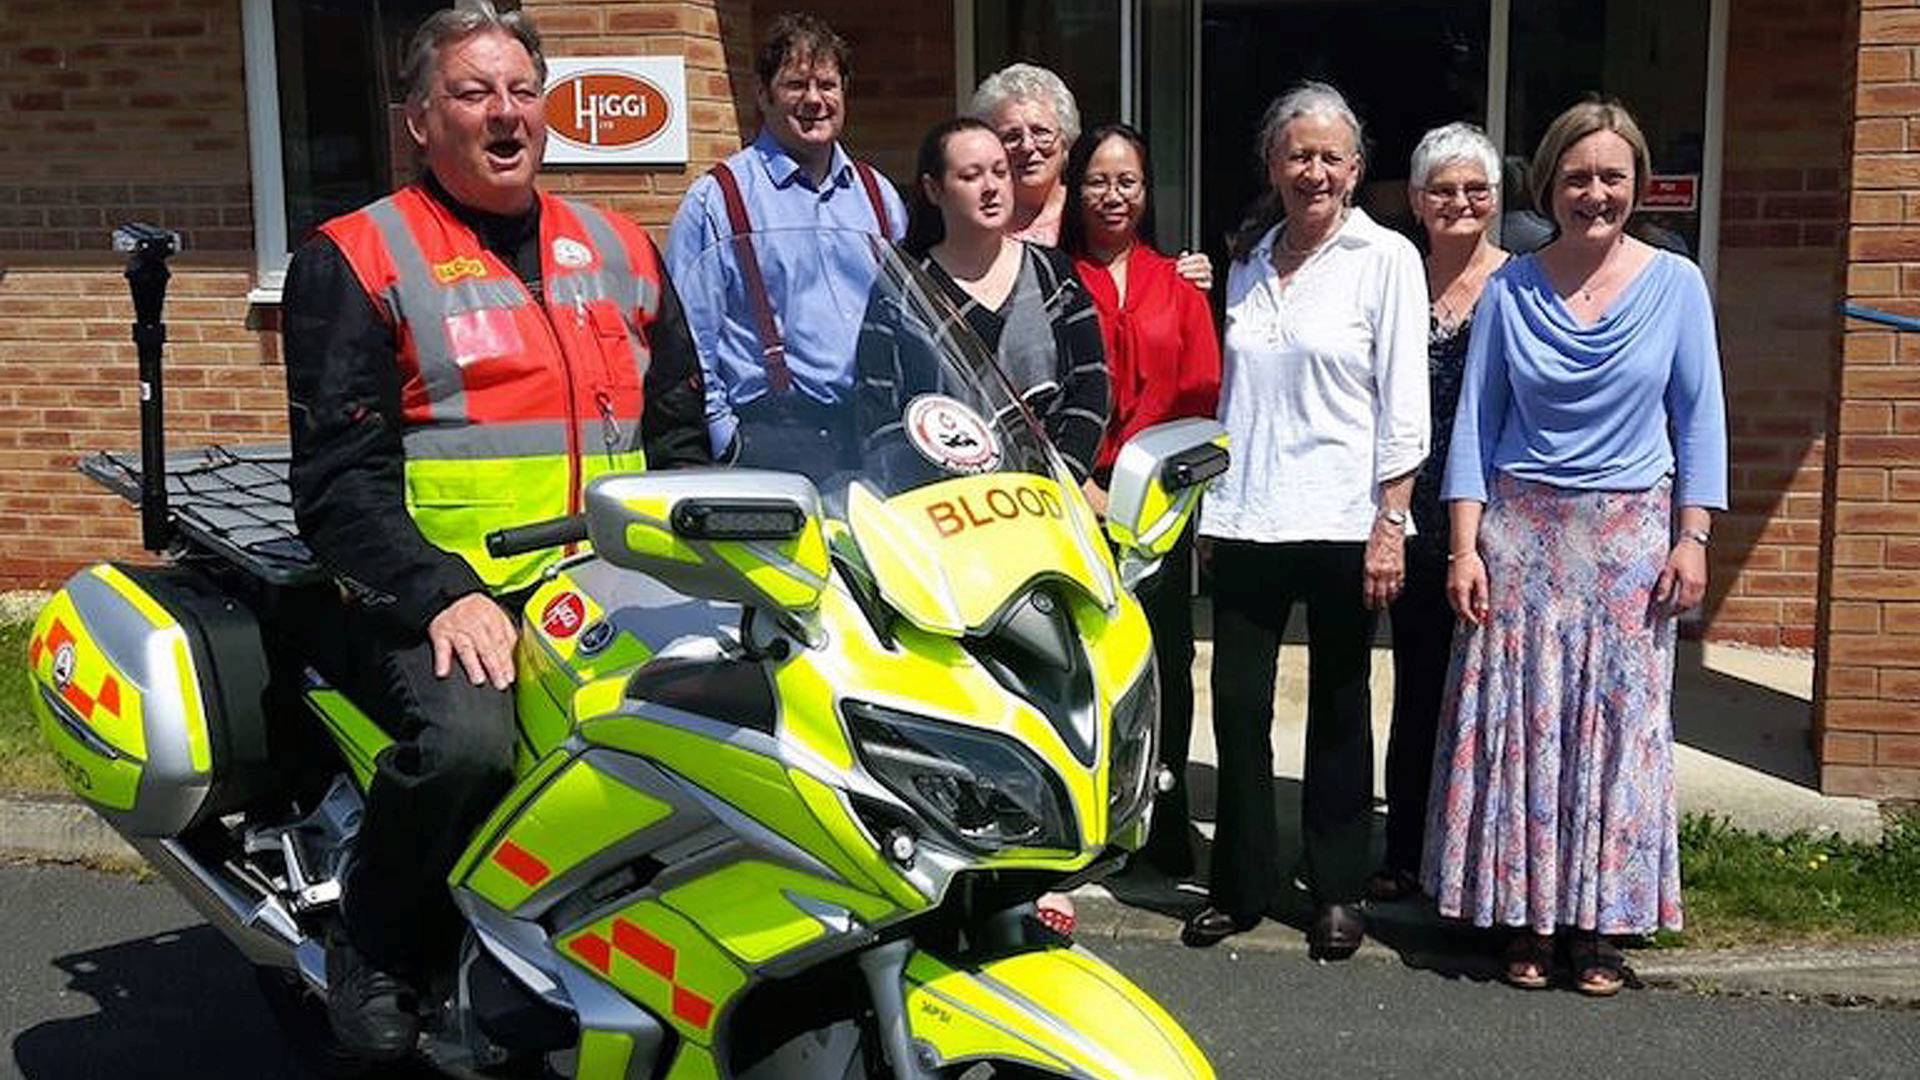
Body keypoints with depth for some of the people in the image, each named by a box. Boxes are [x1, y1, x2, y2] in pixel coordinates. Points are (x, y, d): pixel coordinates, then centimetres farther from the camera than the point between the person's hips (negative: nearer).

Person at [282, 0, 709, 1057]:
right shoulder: (355, 259, 3)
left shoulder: (619, 250, 18)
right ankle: (372, 952, -3)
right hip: (439, 597, -5)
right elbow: (339, 480, -6)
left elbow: (680, 436, 21)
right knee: (466, 736, -34)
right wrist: (441, 595, -21)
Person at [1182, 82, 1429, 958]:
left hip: (1341, 522, -4)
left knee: (1338, 709, 7)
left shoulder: (1385, 259, -2)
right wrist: (1210, 506, 14)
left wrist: (1390, 523, -12)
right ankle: (1240, 885, 18)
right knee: (1238, 704, 3)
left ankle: (1337, 892, 20)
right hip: (1246, 520, 4)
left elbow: (1404, 404, -6)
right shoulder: (1247, 263, 13)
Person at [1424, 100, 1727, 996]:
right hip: (1521, 532, 0)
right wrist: (1465, 545, -5)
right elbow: (1475, 421, 2)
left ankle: (1603, 920, 14)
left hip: (1630, 536, 0)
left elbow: (1698, 418, 4)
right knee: (1519, 721, 2)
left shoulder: (1675, 284, 2)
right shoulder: (1509, 290, 2)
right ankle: (1527, 915, 14)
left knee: (1618, 721, 2)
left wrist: (1692, 538, -4)